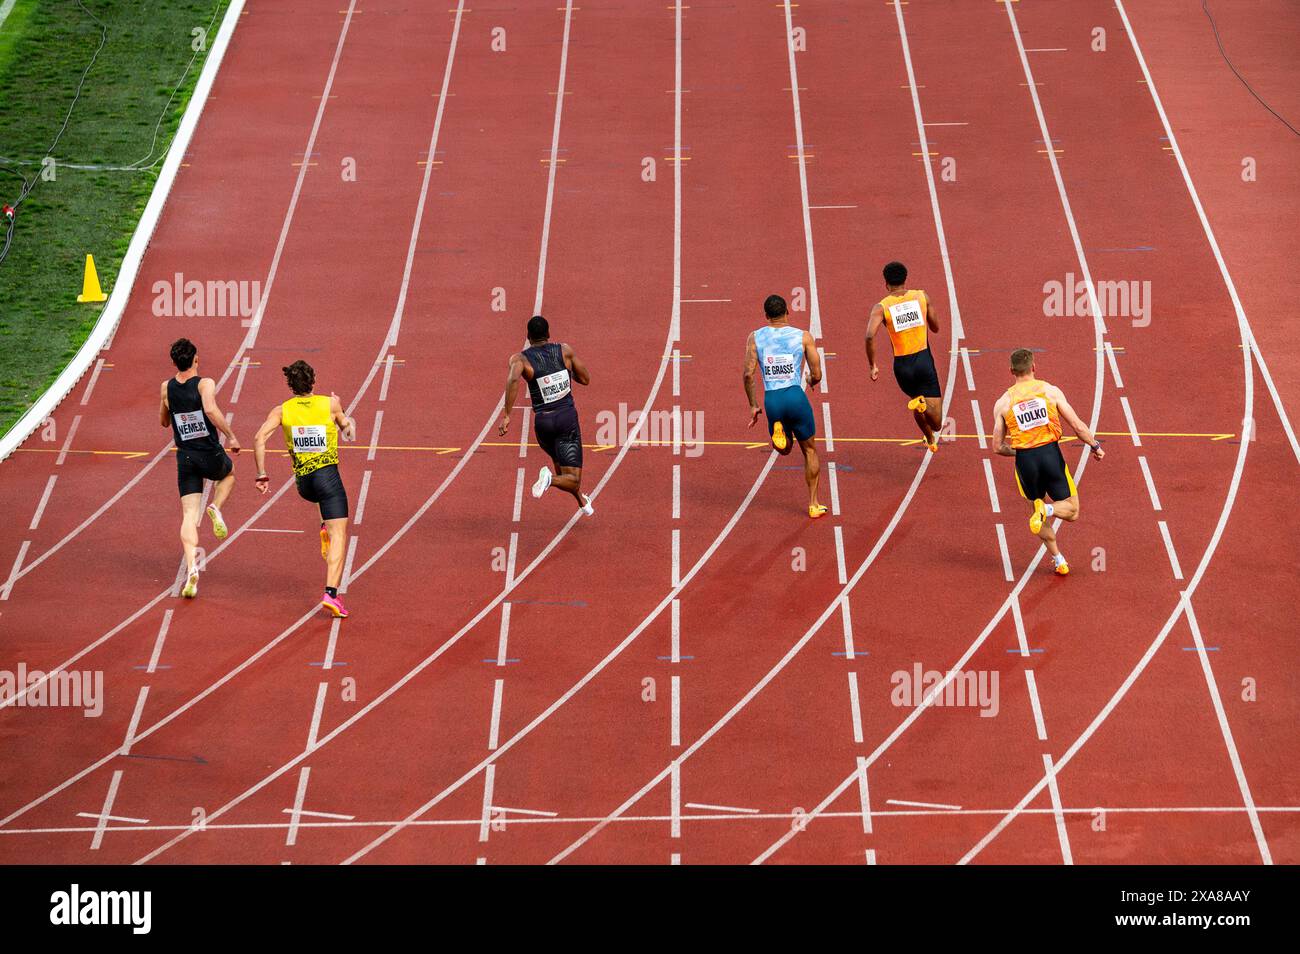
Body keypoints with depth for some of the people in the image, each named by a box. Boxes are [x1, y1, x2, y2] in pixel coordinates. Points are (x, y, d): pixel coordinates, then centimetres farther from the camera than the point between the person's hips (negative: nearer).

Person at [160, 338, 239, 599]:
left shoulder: (166, 388, 3)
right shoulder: (205, 384, -11)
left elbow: (163, 422, 17)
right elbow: (211, 410, -30)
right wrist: (231, 436, -21)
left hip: (185, 458, 3)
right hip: (211, 456, -3)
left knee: (189, 516, 2)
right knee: (228, 472, 34)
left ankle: (191, 567, -17)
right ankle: (216, 508, 6)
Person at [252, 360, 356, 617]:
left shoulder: (282, 410, 3)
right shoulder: (330, 404, -1)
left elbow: (260, 438, -9)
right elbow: (347, 429, 16)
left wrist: (261, 475, -4)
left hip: (303, 482, 4)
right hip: (327, 475, -4)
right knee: (339, 536, -4)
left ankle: (325, 528, 16)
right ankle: (331, 594, -18)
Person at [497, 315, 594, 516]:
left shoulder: (520, 358, -3)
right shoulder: (564, 351, 2)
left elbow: (513, 379, -25)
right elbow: (585, 380, 10)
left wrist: (506, 416, -25)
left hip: (542, 422, 2)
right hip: (568, 418, -2)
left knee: (561, 464, 33)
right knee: (572, 480, -5)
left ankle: (582, 502, 46)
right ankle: (551, 480, -36)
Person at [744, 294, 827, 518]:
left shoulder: (755, 337, 5)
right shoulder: (803, 337, 3)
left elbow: (748, 374, -2)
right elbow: (817, 375, 3)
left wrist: (753, 405, 8)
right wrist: (811, 381, 27)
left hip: (771, 399, 1)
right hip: (795, 397, -1)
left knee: (784, 449, 24)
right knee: (810, 451, 16)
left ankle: (778, 432, -12)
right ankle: (813, 504, 17)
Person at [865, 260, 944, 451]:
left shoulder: (881, 307, -3)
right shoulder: (922, 297, 2)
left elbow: (870, 336, -19)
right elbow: (935, 328, 12)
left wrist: (873, 366, -9)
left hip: (902, 365, 1)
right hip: (923, 360, -1)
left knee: (916, 398, 34)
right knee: (936, 424, -4)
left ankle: (930, 441, 34)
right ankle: (922, 405, -29)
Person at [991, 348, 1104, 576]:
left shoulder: (1002, 403, 3)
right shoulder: (1050, 391, 0)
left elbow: (998, 447, 5)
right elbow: (1077, 426, -2)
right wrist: (1096, 446, 14)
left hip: (1025, 460, 1)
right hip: (1051, 454, -1)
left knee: (1037, 511, 23)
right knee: (1072, 511, 11)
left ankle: (1058, 560, 20)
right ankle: (1047, 510, -22)